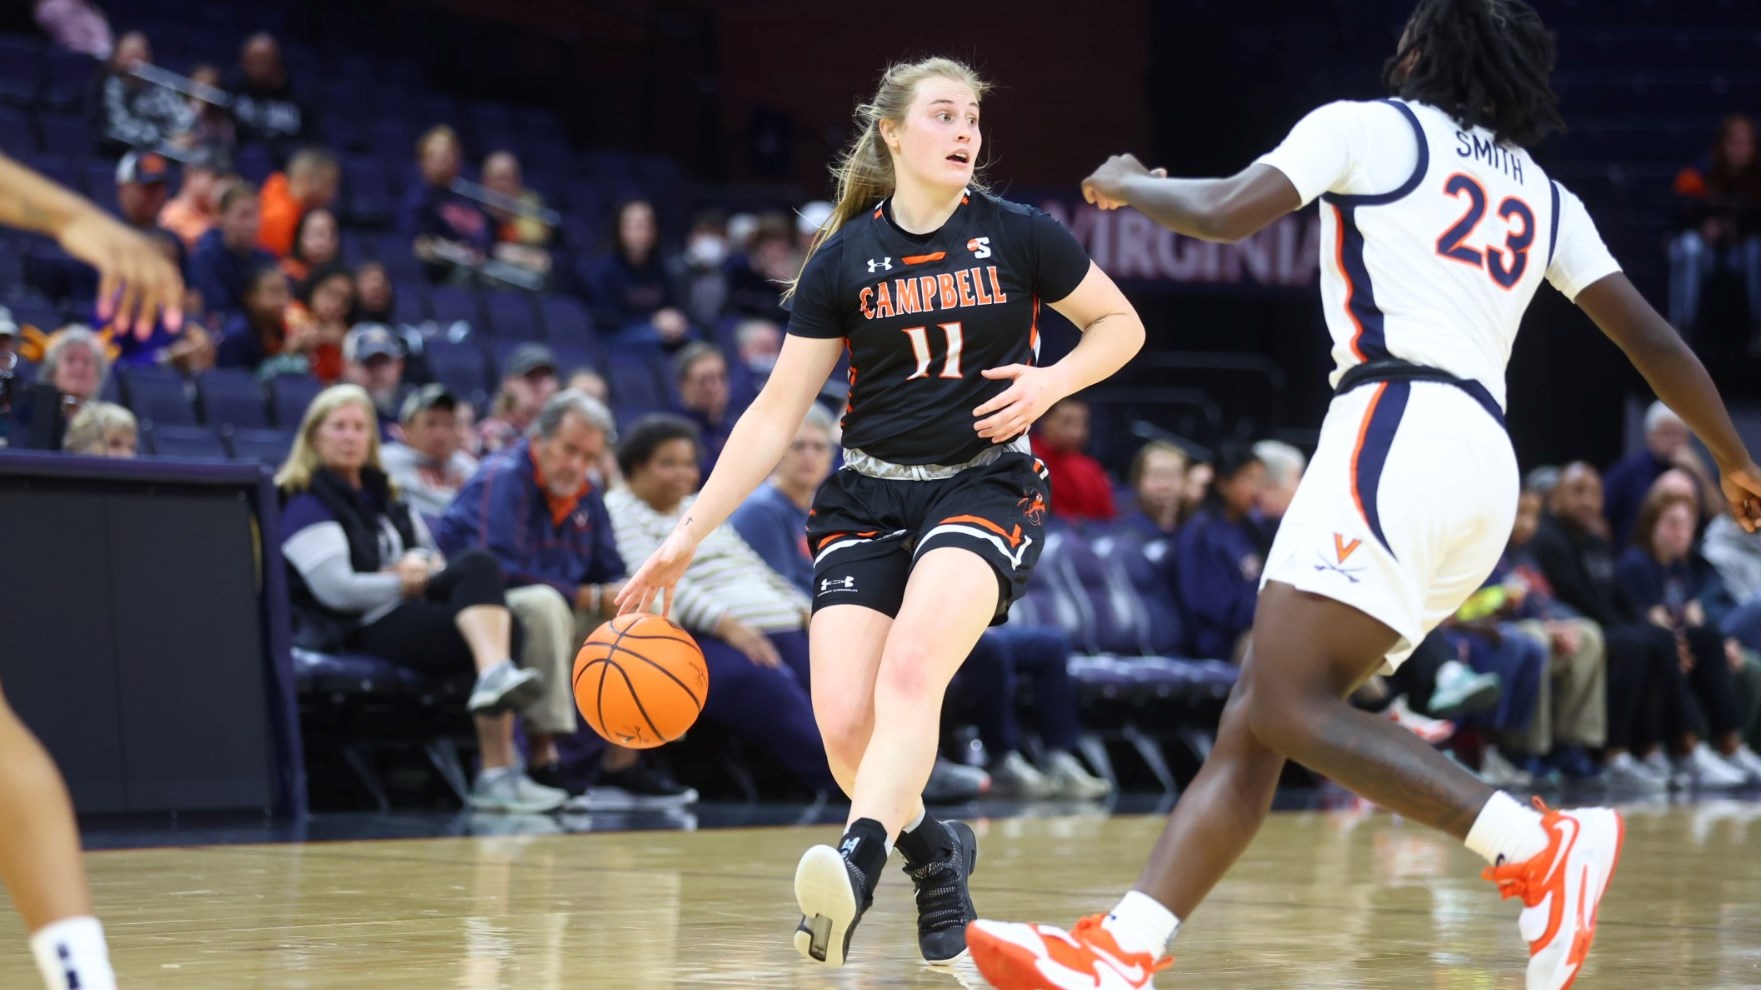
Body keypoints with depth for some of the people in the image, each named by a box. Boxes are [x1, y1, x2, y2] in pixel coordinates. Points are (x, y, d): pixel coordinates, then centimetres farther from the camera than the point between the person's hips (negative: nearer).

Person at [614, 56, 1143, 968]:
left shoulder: (1018, 236, -1)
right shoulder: (846, 259, 2)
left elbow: (1121, 325, 11)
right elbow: (776, 413, 4)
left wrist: (1050, 382, -10)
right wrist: (688, 534, 0)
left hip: (985, 485, -2)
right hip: (869, 498, 3)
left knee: (910, 668, -30)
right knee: (844, 723, -12)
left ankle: (857, 859, -48)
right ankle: (934, 851, 17)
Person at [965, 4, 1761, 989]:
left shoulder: (1368, 127, 7)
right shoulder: (1544, 197, 24)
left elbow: (1222, 214, -3)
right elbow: (1652, 336, 23)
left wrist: (1126, 185, 17)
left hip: (1399, 429, -8)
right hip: (1487, 467, 8)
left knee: (1290, 707, -18)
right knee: (1254, 718, 4)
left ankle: (1542, 844, -26)